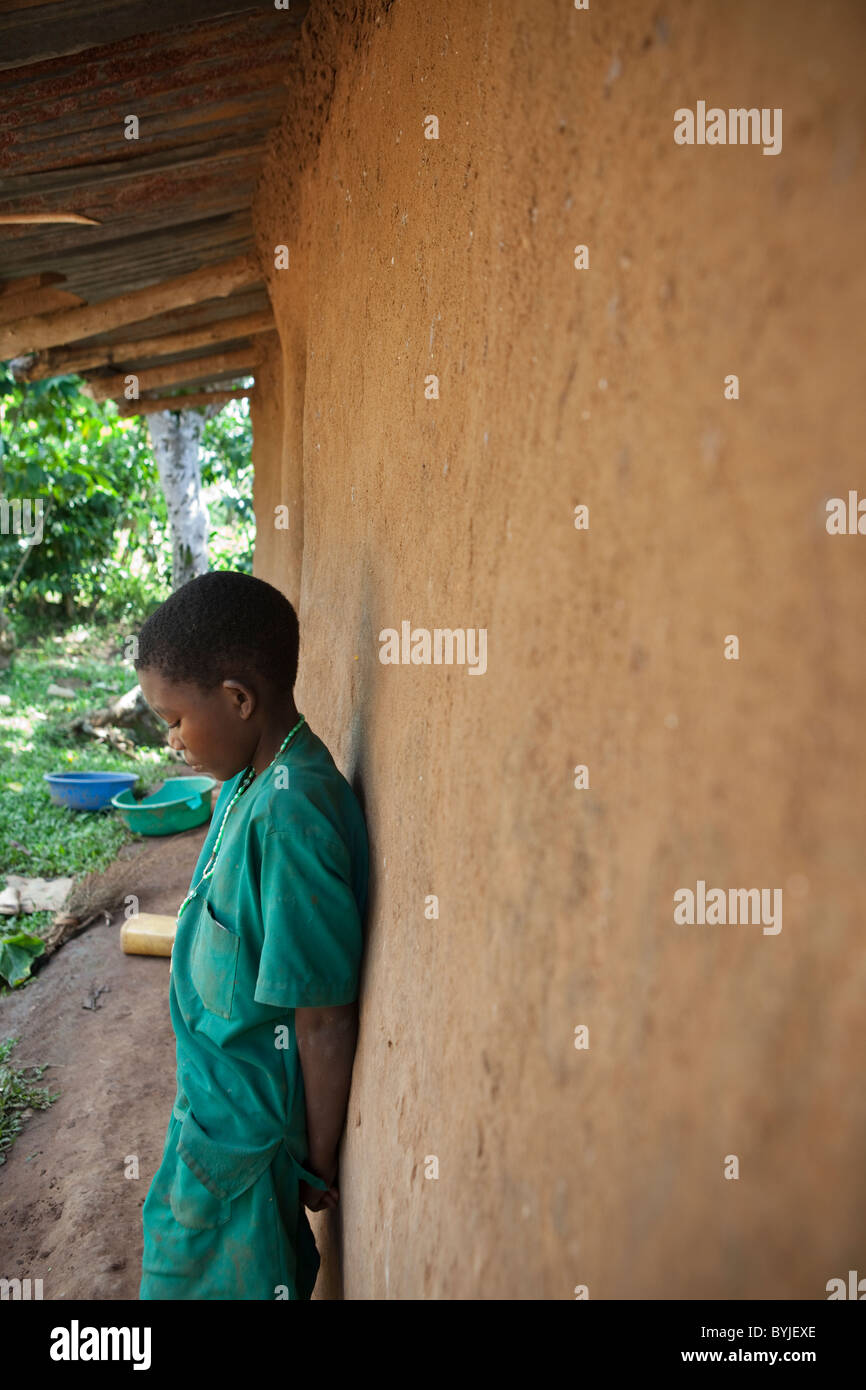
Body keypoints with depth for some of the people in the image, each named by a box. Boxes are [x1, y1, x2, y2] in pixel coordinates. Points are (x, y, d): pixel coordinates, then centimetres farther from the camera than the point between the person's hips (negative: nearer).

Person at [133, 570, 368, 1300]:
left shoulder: (292, 816, -31)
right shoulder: (250, 781, -1)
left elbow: (325, 1020, -25)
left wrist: (318, 1159, -13)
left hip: (247, 1123, -8)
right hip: (219, 1095, 8)